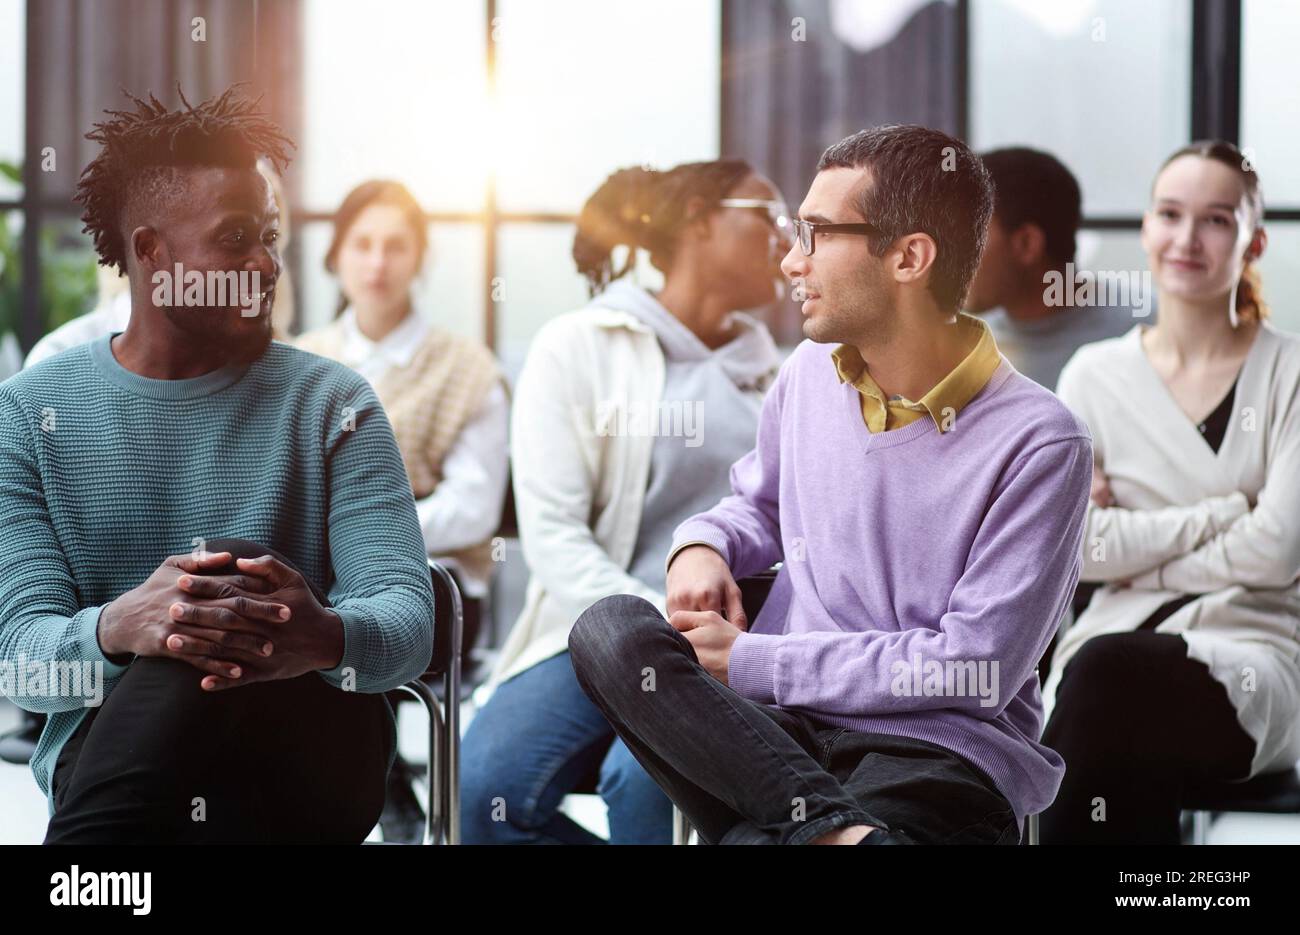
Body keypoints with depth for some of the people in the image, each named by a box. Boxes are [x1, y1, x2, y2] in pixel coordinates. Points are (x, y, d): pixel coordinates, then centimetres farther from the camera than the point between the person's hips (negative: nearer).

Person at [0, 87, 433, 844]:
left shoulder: (333, 405, 6)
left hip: (316, 755, 1)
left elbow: (409, 624, -7)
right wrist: (116, 630, -31)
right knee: (193, 630, -35)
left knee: (234, 584, -32)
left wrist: (327, 638, -34)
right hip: (103, 748, -1)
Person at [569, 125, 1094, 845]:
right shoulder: (810, 374, 11)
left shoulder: (1037, 442, -9)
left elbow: (974, 668, -12)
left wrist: (751, 662, -10)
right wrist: (703, 546, 5)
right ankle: (835, 826, -35)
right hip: (783, 727, 8)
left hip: (942, 755, -8)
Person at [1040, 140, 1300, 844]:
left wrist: (1137, 551, -1)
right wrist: (1230, 510, -4)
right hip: (1114, 638, 2)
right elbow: (1077, 547, 1)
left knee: (1105, 676, -35)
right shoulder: (1094, 375, 12)